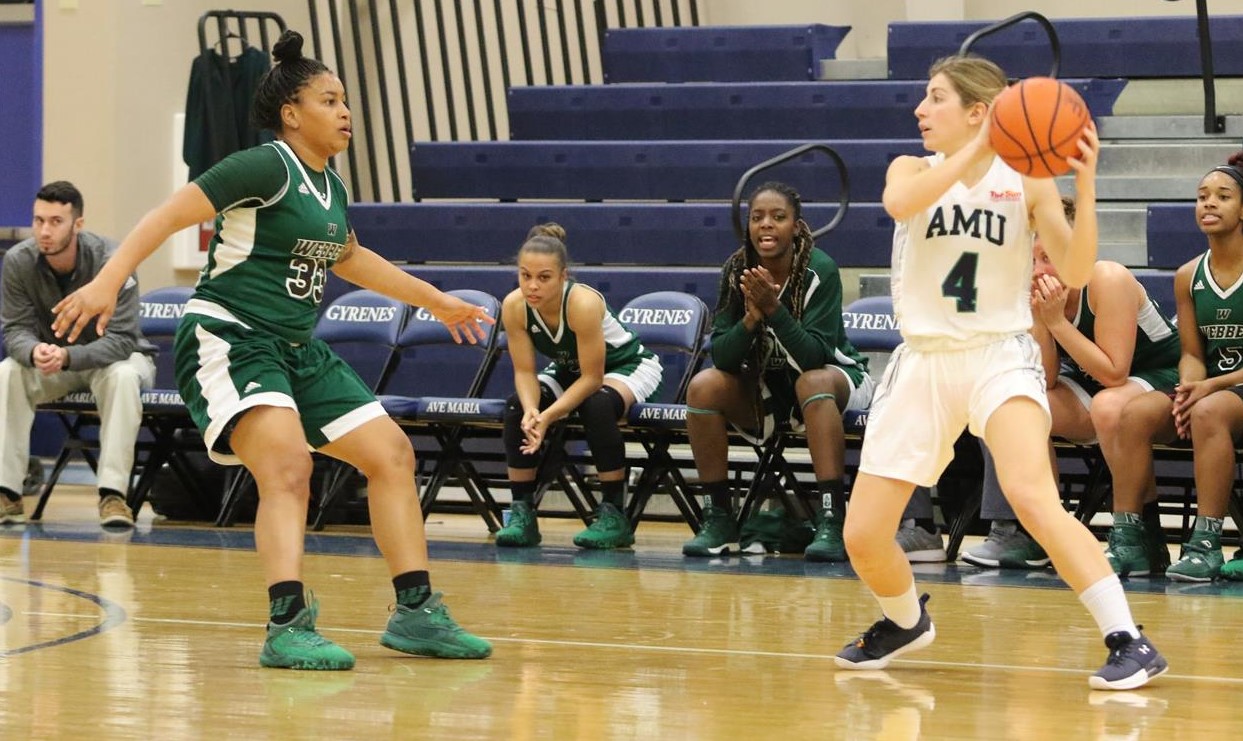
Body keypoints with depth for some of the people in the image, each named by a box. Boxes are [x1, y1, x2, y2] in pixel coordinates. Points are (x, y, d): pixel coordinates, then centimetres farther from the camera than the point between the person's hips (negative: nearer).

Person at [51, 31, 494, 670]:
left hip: (295, 350, 9)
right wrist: (107, 281, -31)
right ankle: (288, 626, -36)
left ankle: (416, 613, 14)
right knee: (287, 464, -29)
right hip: (226, 337, -9)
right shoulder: (265, 168, -13)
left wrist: (436, 302, 40)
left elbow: (350, 259, 33)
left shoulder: (329, 187, 13)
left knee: (391, 453, 7)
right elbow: (170, 215, -19)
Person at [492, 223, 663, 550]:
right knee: (518, 408, -21)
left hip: (628, 365, -5)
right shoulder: (514, 306, -21)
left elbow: (592, 378, -30)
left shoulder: (582, 303, -36)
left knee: (597, 406, -36)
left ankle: (614, 514, -27)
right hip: (568, 371, 5)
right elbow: (524, 372, -15)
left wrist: (548, 416, -39)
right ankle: (521, 513, -12)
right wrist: (531, 410, -36)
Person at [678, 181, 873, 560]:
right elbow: (721, 357, -14)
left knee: (813, 382, -37)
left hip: (834, 377, -4)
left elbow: (816, 357, -28)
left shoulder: (820, 270, -21)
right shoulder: (737, 271, -11)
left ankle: (831, 522, -40)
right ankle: (718, 519, -15)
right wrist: (750, 319, -32)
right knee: (704, 386, -22)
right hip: (763, 387, 4)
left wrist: (774, 310, -39)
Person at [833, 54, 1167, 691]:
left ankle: (1129, 643, -24)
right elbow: (899, 204, -22)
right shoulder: (913, 170, 3)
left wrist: (1085, 186, -23)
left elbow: (1075, 272, -11)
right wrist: (977, 149, -29)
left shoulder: (1026, 181, -2)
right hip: (924, 359, 3)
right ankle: (906, 620, 35)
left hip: (999, 356, -3)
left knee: (1030, 493, -30)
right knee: (862, 537, 1)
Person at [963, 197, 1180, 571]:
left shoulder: (1108, 281, -24)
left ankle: (1146, 539, -26)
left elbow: (1114, 374, -29)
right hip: (1093, 388, 7)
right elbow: (1045, 382, -9)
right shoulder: (1039, 291, -5)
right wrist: (1040, 319, -22)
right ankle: (1022, 533, -7)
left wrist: (1057, 320, -29)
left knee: (1108, 406, -38)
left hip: (1163, 379, -7)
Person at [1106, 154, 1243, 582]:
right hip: (1206, 388, 5)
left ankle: (1206, 545, -37)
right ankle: (1126, 540, -24)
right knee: (1137, 413, -24)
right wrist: (1188, 388, -13)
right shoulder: (1189, 277, 10)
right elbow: (1192, 353, 10)